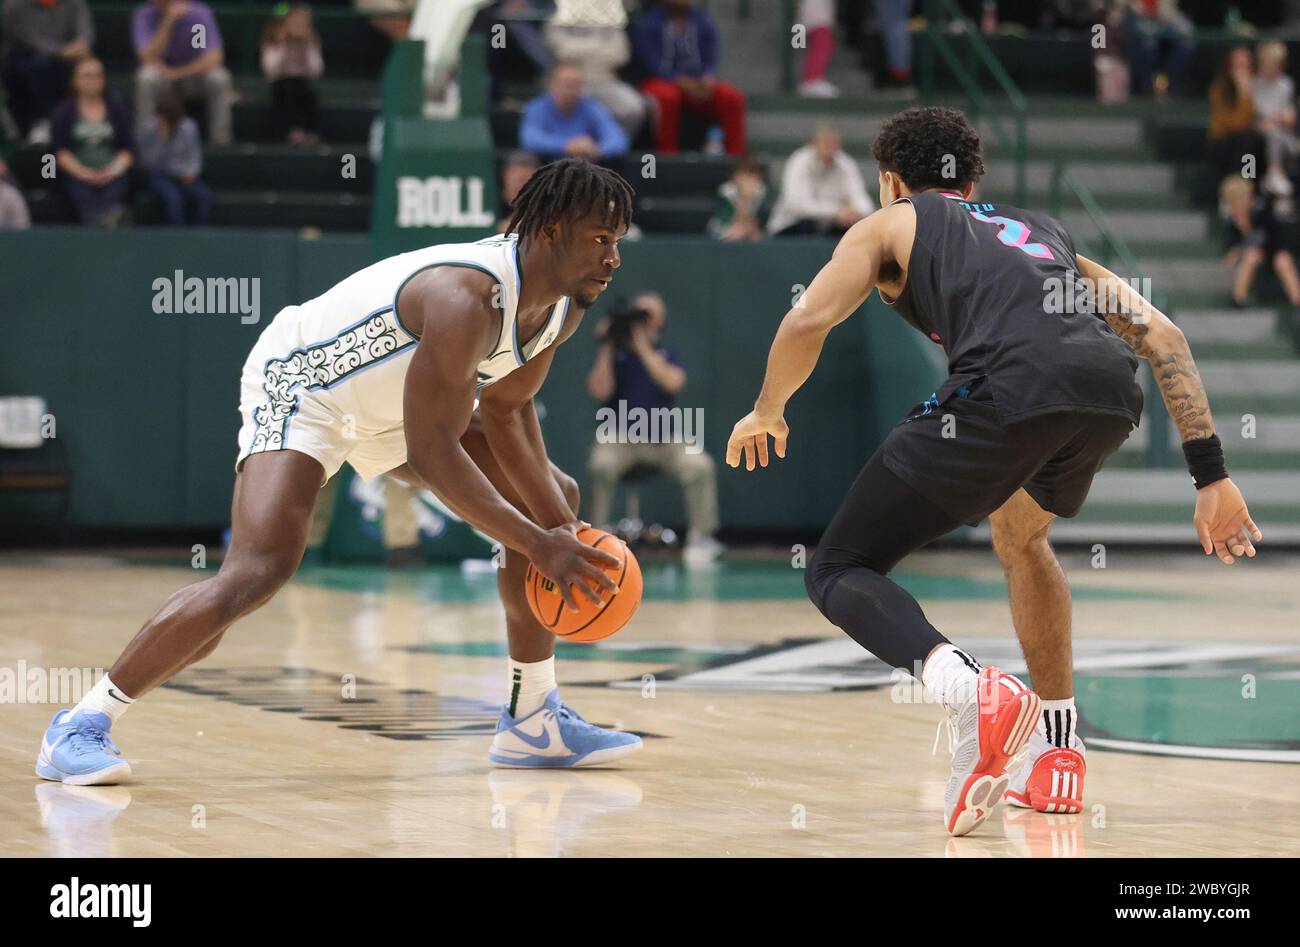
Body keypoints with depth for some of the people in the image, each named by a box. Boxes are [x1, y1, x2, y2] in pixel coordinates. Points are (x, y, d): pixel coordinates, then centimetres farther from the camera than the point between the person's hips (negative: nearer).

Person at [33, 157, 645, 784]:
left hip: (392, 398, 10)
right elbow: (431, 454, -35)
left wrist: (558, 524, -7)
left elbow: (505, 411, 5)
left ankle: (532, 721, 19)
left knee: (554, 503, 8)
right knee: (260, 568, -29)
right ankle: (80, 727, -20)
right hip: (300, 386, -9)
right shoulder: (464, 301, -36)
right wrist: (538, 546, -32)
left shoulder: (565, 302, -9)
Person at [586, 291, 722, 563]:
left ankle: (700, 537, -15)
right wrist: (607, 348, -6)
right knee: (601, 466, -34)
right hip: (619, 437, -1)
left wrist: (643, 347, -10)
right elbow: (599, 391, -7)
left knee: (700, 466, -26)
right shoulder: (613, 355, 10)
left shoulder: (667, 356, 14)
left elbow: (673, 382, -10)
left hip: (663, 438, 1)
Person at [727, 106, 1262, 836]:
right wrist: (1211, 475, 24)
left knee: (841, 572, 7)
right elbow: (1162, 336, 27)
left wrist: (767, 412, 30)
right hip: (1113, 389, 5)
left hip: (1008, 387, -5)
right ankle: (1059, 758, 30)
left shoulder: (892, 223, 27)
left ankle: (969, 690, -22)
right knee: (1021, 534, 37)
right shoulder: (1044, 230, 39)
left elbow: (808, 323, 11)